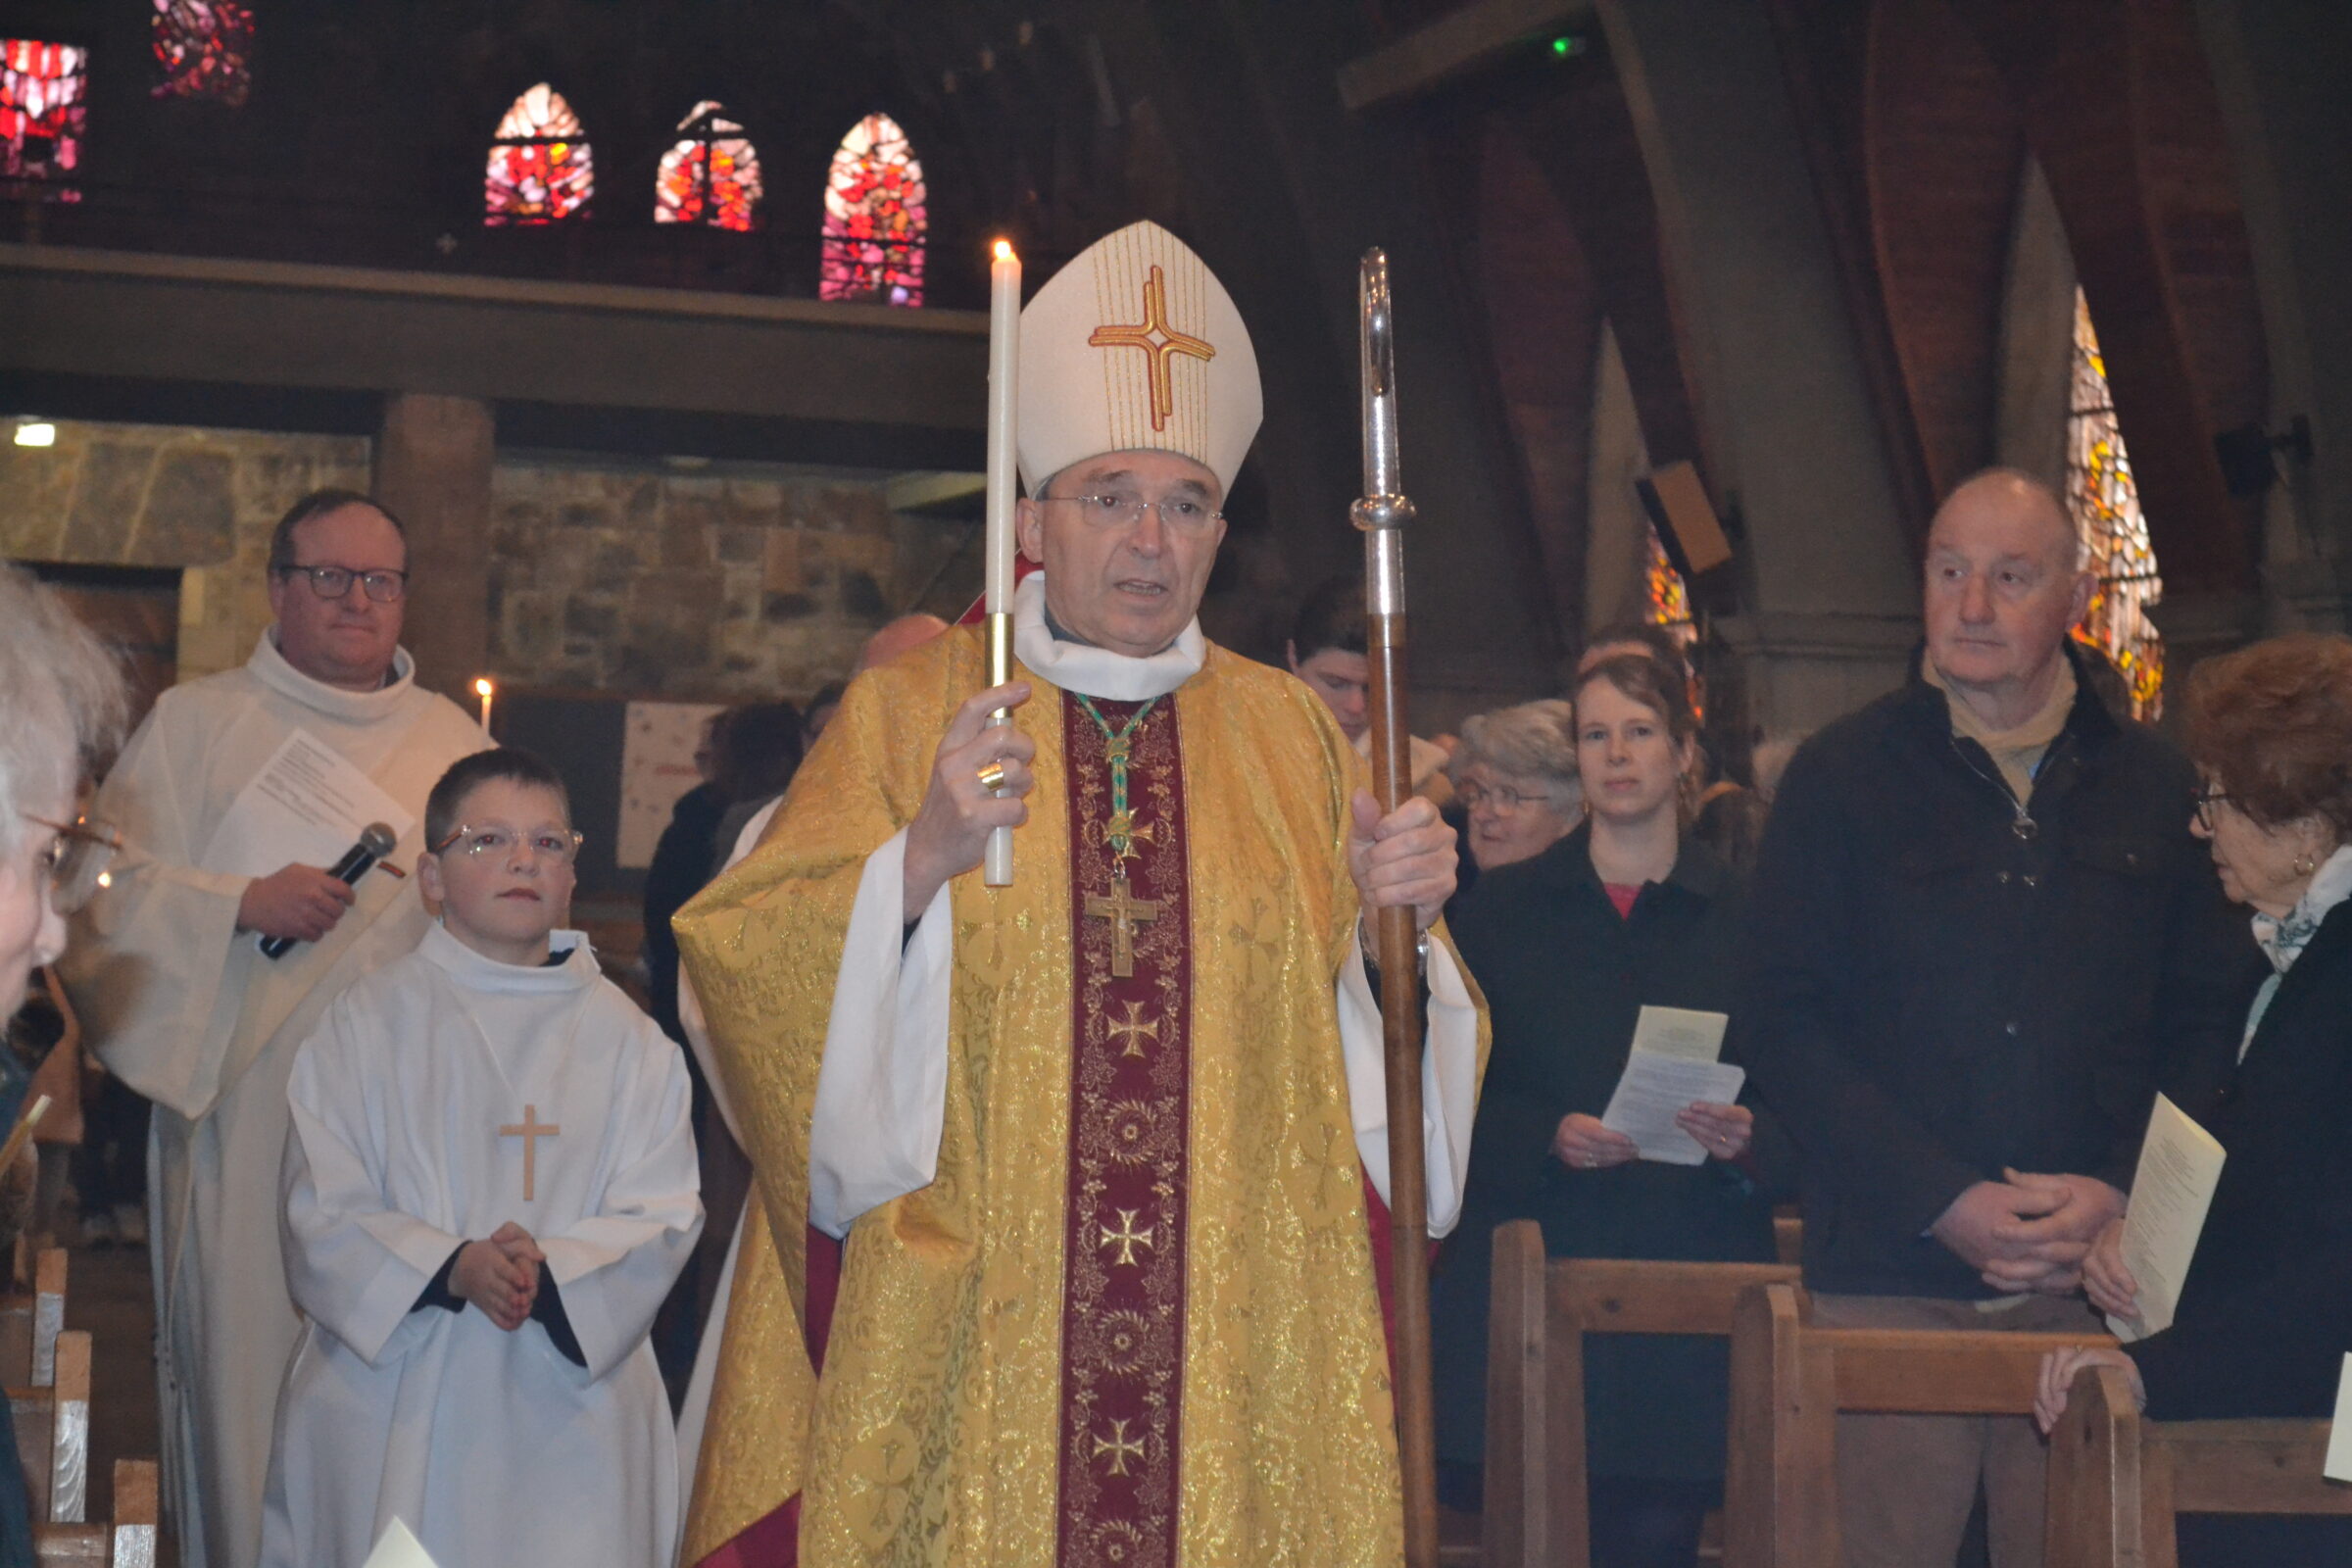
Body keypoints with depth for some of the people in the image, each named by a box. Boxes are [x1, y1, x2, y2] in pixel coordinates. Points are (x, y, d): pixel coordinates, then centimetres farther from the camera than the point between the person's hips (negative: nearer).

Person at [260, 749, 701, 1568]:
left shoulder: (626, 1038, 8)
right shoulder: (366, 1021, 5)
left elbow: (663, 1218, 0)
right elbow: (324, 1210, -2)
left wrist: (549, 1272, -20)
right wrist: (454, 1269, -20)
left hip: (571, 1400, 1)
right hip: (391, 1395, -1)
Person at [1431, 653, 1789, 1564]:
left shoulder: (1741, 912, 9)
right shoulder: (1502, 908, 10)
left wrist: (1745, 1142, -13)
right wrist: (1547, 1136, -12)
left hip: (1690, 1285, 0)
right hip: (1533, 1277, 0)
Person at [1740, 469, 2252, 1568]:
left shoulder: (2154, 788, 12)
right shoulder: (1842, 776, 5)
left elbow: (2209, 1026, 9)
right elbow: (1784, 1026, -1)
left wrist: (2120, 1192, -7)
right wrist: (1945, 1200, -10)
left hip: (2094, 1282, 2)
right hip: (1888, 1274, -1)